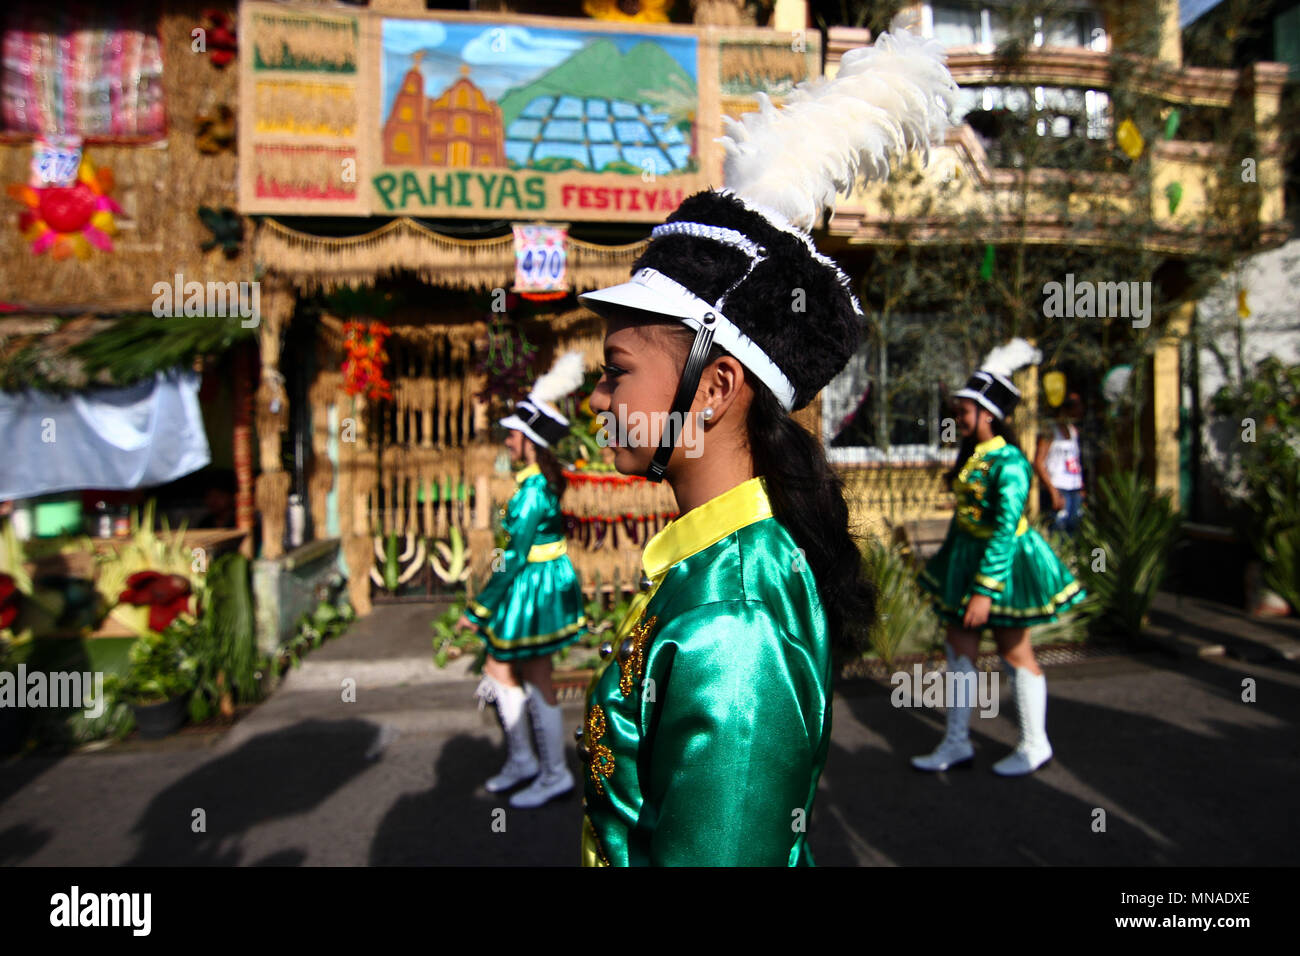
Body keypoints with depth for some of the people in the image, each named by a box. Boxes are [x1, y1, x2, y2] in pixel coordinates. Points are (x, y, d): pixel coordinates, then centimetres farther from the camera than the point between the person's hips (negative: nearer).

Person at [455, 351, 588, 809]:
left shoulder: (533, 491, -22)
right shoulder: (539, 480, 2)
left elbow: (517, 557, -22)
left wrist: (478, 608, -18)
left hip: (536, 587, -10)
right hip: (529, 586, 10)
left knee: (537, 684, 2)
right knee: (498, 668, 16)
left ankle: (555, 774, 18)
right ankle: (521, 760, 30)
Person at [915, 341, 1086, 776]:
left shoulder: (1008, 463, -21)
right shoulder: (970, 453, 3)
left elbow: (1007, 530, -24)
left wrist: (986, 590, -25)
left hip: (1004, 562, -8)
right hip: (967, 556, 8)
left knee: (1015, 653, 6)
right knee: (959, 646, 9)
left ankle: (1035, 746, 24)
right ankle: (957, 743, 20)